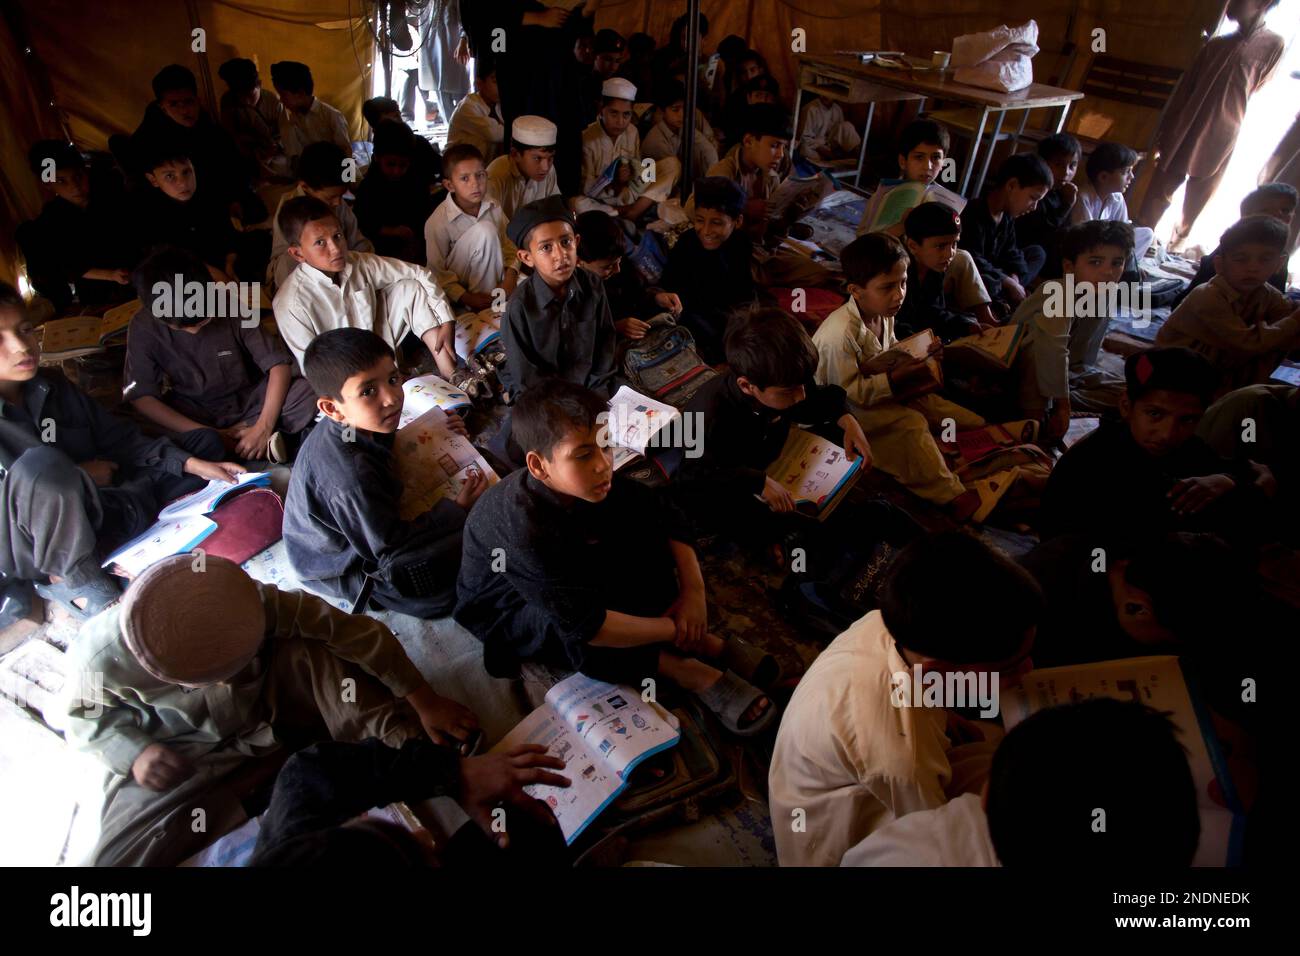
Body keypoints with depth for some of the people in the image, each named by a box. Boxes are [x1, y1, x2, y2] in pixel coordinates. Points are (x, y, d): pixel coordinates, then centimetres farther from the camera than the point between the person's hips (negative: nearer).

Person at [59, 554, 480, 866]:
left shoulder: (255, 603, -31)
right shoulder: (99, 657, -28)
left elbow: (360, 632, -27)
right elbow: (82, 713, -5)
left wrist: (426, 702, -26)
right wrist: (133, 753, -23)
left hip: (277, 698, 0)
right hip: (182, 756, 1)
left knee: (312, 653, -32)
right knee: (118, 856, -24)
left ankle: (406, 745, -23)